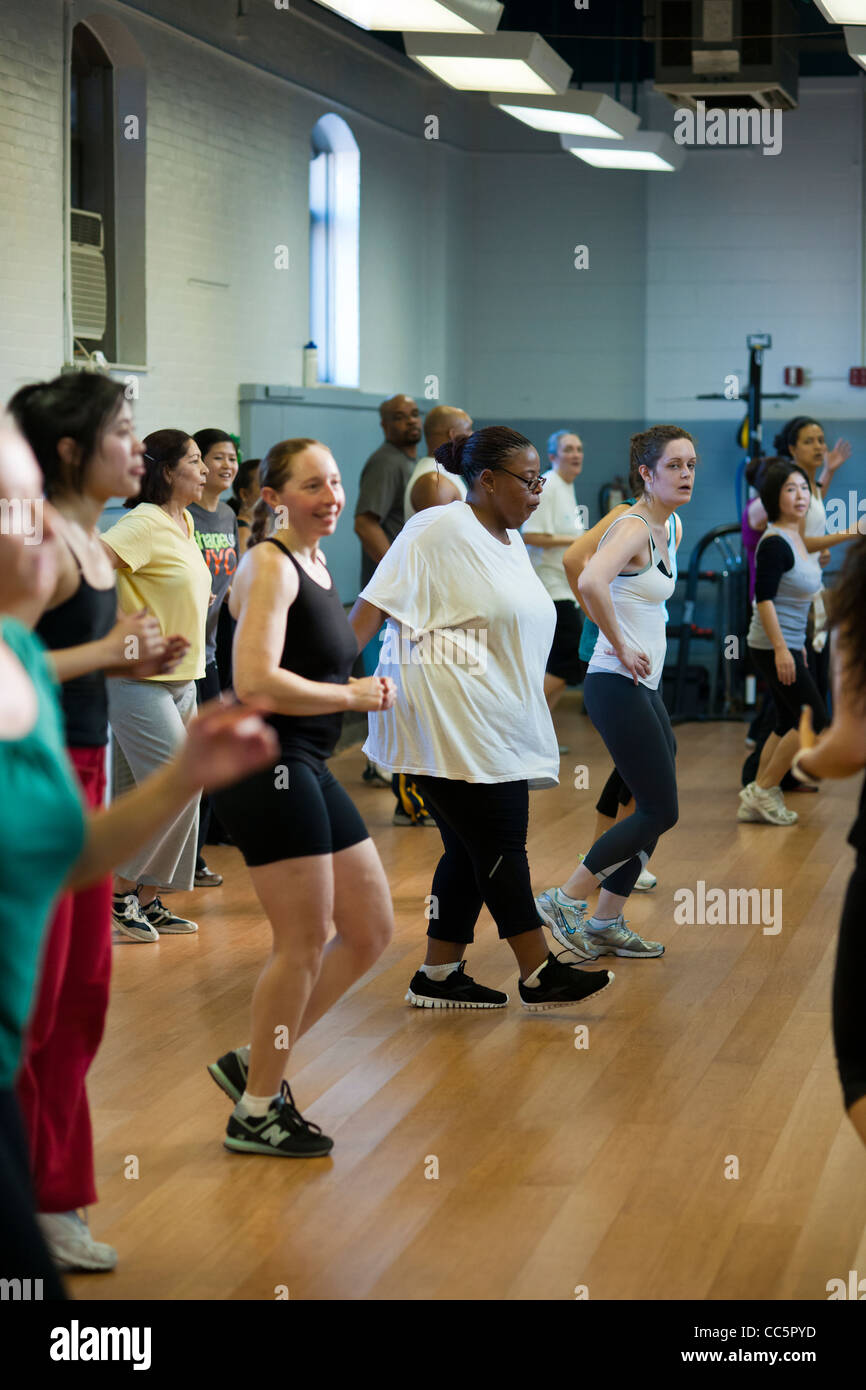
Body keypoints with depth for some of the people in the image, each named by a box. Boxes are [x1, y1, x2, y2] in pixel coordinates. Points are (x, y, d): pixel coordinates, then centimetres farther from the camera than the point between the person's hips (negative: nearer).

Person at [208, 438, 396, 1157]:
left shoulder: (316, 563, 16)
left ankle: (256, 1063, 22)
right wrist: (352, 695, -13)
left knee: (372, 931, 13)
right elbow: (257, 683, -24)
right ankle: (256, 1112, 12)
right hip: (268, 769, -10)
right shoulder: (269, 566, -13)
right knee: (304, 943, -2)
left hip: (309, 771, 10)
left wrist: (364, 689, 10)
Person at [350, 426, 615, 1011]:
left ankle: (440, 974, 15)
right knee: (499, 843, -7)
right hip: (447, 719, -9)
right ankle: (539, 974, -3)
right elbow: (374, 605, -13)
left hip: (497, 725, 9)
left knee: (473, 849, 9)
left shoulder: (512, 542, 16)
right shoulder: (440, 530, -10)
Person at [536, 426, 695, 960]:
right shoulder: (634, 528, -16)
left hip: (645, 689, 9)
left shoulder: (671, 529, 12)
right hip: (617, 688, -9)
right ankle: (565, 900, 2)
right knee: (660, 812, -6)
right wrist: (622, 649, -26)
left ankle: (606, 923, 19)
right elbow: (591, 582, -36)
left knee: (656, 811, 12)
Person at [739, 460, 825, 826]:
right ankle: (763, 792, 1)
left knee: (788, 724, 12)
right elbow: (764, 598, -23)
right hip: (773, 647, -9)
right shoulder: (774, 543, -18)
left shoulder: (794, 538, 11)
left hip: (788, 644, 9)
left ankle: (755, 802, 16)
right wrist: (781, 649, -27)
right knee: (815, 720, -7)